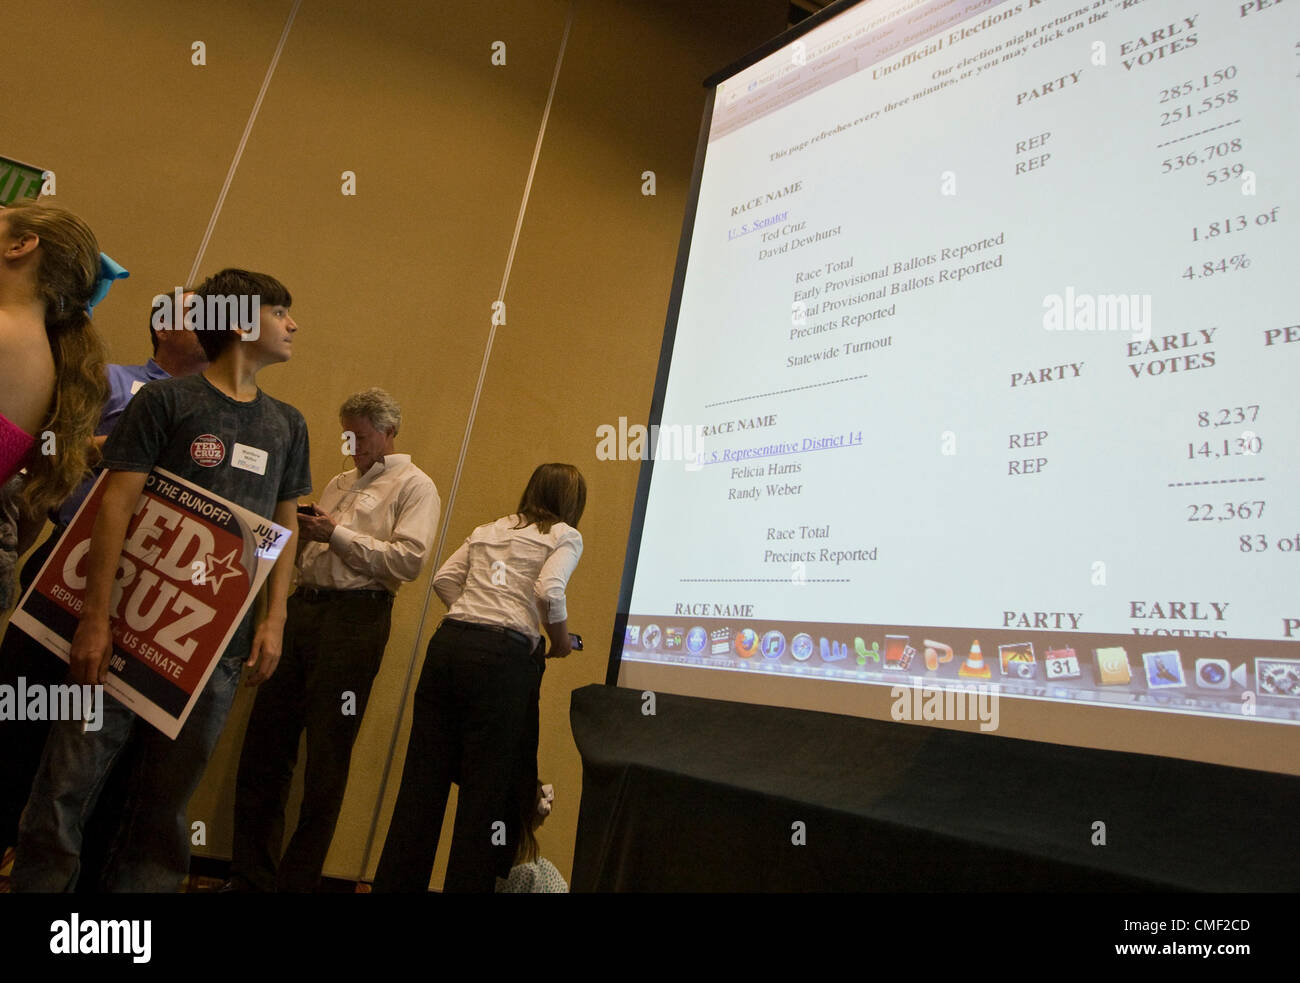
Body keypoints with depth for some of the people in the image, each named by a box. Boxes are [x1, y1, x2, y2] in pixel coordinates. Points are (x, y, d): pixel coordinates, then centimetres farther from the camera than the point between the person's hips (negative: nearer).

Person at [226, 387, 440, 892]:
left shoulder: (414, 485, 0)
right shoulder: (340, 483, 23)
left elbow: (408, 561, -13)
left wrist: (338, 534, -12)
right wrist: (299, 532, 4)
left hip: (355, 618, -7)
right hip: (303, 607, 7)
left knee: (326, 759, 0)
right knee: (264, 742, 7)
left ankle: (298, 879, 14)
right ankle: (250, 874, 20)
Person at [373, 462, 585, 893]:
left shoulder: (488, 530, 22)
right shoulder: (565, 536, 5)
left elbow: (443, 579, 15)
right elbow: (549, 591, -10)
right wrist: (561, 641, 5)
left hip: (447, 643, 6)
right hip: (502, 657, -5)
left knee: (423, 777, 11)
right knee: (487, 788, 5)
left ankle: (395, 881, 19)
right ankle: (467, 883, 12)